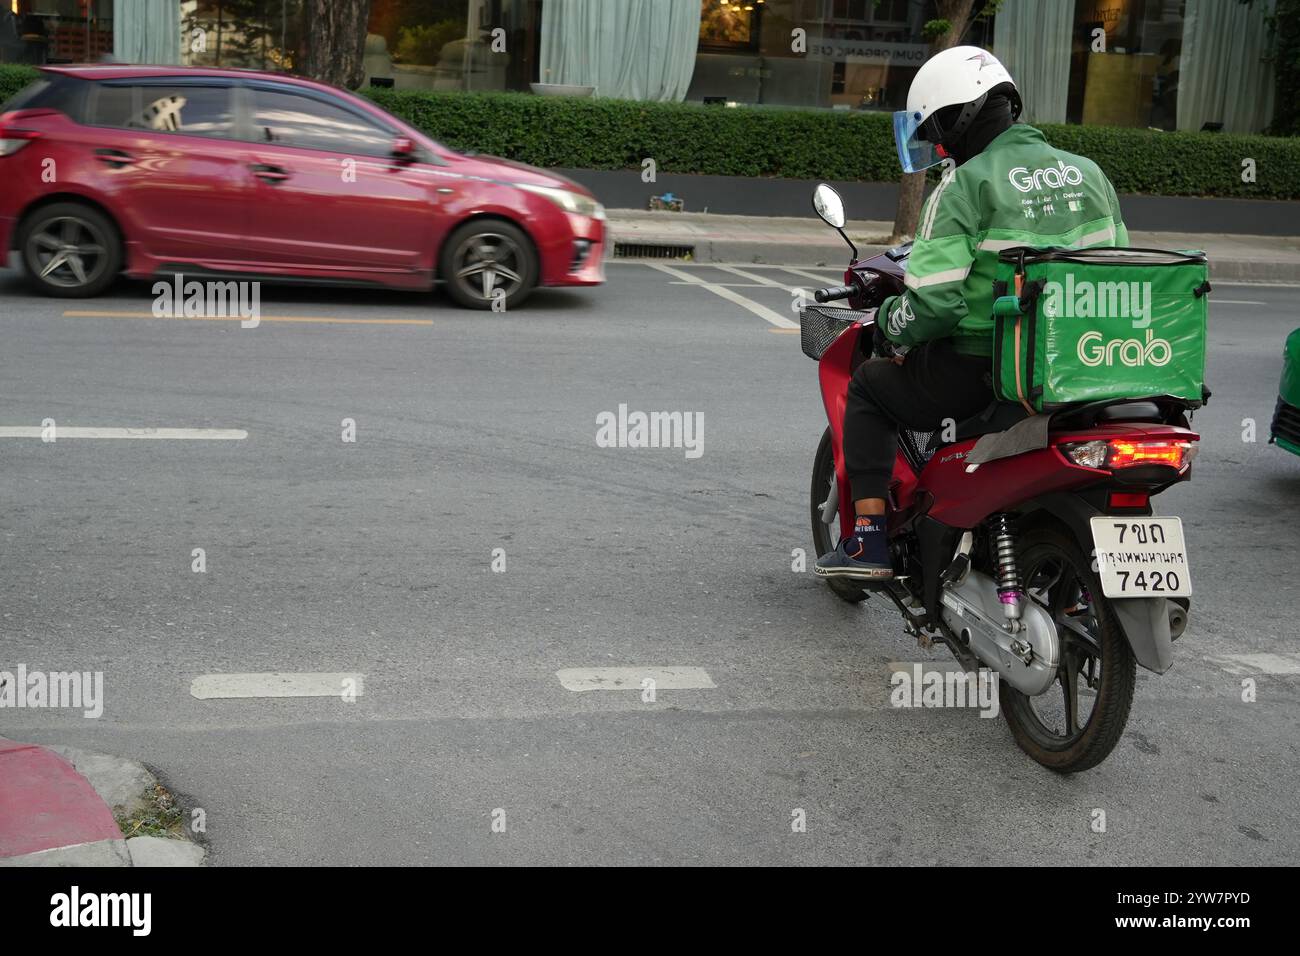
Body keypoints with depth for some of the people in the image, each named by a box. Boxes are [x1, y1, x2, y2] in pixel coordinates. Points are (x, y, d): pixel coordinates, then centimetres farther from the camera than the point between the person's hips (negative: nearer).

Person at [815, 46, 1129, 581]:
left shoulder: (965, 185, -10)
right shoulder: (1087, 172, 11)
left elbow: (933, 301, -18)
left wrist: (888, 325, 3)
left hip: (982, 370, -6)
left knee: (869, 387, 16)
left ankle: (868, 541, 9)